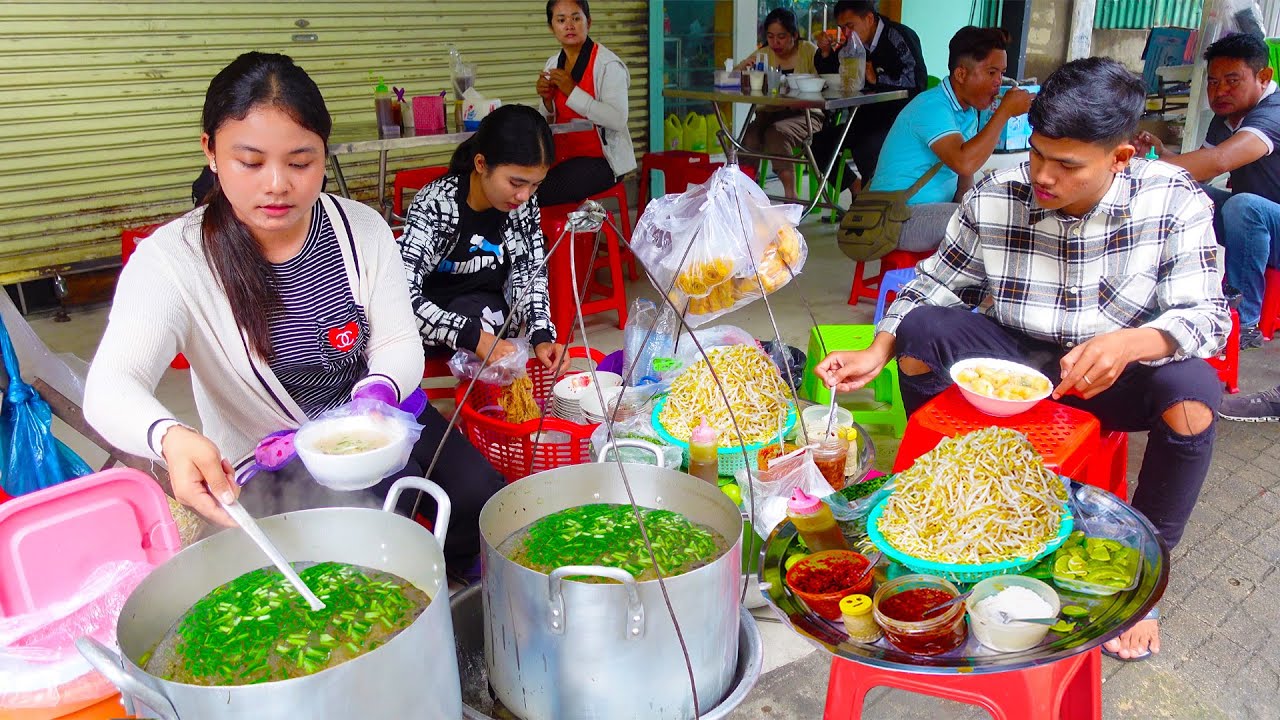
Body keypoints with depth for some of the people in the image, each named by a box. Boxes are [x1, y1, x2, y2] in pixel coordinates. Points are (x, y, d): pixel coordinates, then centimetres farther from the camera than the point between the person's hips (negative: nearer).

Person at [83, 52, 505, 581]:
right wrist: (171, 439, -53)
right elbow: (109, 388, -28)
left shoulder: (361, 228, -5)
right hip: (272, 470, -3)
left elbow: (401, 344, -5)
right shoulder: (174, 259, -16)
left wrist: (379, 392, -31)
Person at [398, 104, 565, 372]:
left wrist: (541, 335, -20)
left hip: (486, 310, 2)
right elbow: (402, 296, -33)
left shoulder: (524, 204, -11)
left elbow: (529, 272, -3)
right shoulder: (434, 206, -26)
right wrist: (474, 337, -43)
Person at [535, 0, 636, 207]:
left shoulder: (608, 64, -10)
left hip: (601, 159, -6)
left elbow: (618, 119, -21)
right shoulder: (553, 64, 12)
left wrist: (572, 91, -20)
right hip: (564, 155, 6)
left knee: (536, 192, -26)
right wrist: (546, 99, -5)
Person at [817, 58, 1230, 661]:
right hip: (1012, 361, 2)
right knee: (921, 328, -21)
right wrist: (876, 354, -15)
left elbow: (1207, 314, -18)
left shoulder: (1173, 201, -15)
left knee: (1193, 390, -32)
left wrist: (1130, 342, -41)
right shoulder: (994, 199, -12)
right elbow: (934, 284, 0)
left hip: (1113, 375, -1)